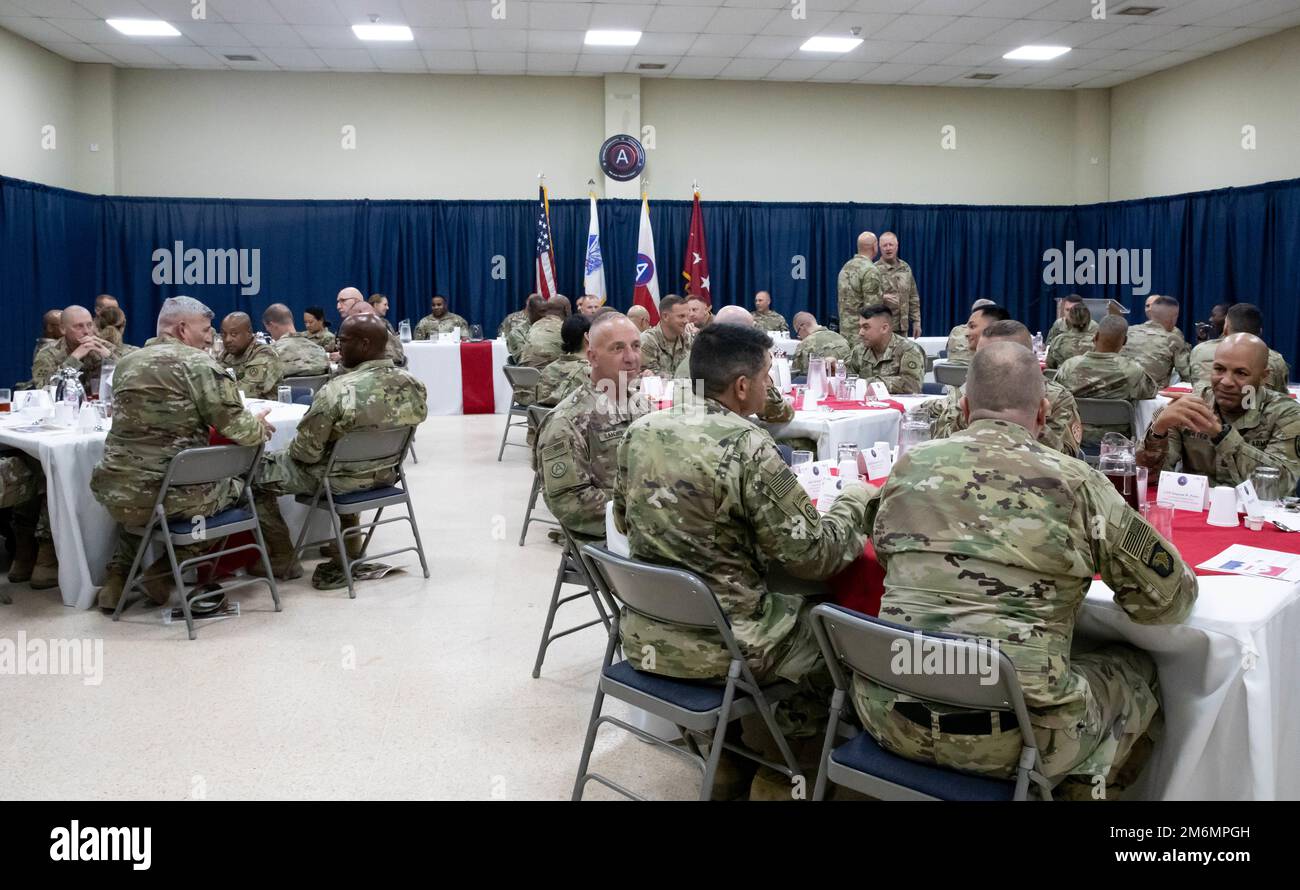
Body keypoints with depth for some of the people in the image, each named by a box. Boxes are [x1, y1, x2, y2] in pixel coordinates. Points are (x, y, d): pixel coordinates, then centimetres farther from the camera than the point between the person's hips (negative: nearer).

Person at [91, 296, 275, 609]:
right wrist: (260, 427, 7)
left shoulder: (126, 363, 11)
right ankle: (162, 572, 17)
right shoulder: (198, 362, -8)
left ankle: (119, 575, 28)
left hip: (117, 494, 6)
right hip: (175, 496, -6)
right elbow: (235, 427, -15)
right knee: (232, 485, 24)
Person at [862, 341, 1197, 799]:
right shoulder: (1074, 482, -7)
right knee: (1138, 671, 25)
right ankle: (1075, 788, 42)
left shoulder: (910, 465, 1)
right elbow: (1170, 598, 3)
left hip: (891, 715, 3)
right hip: (1009, 738, -3)